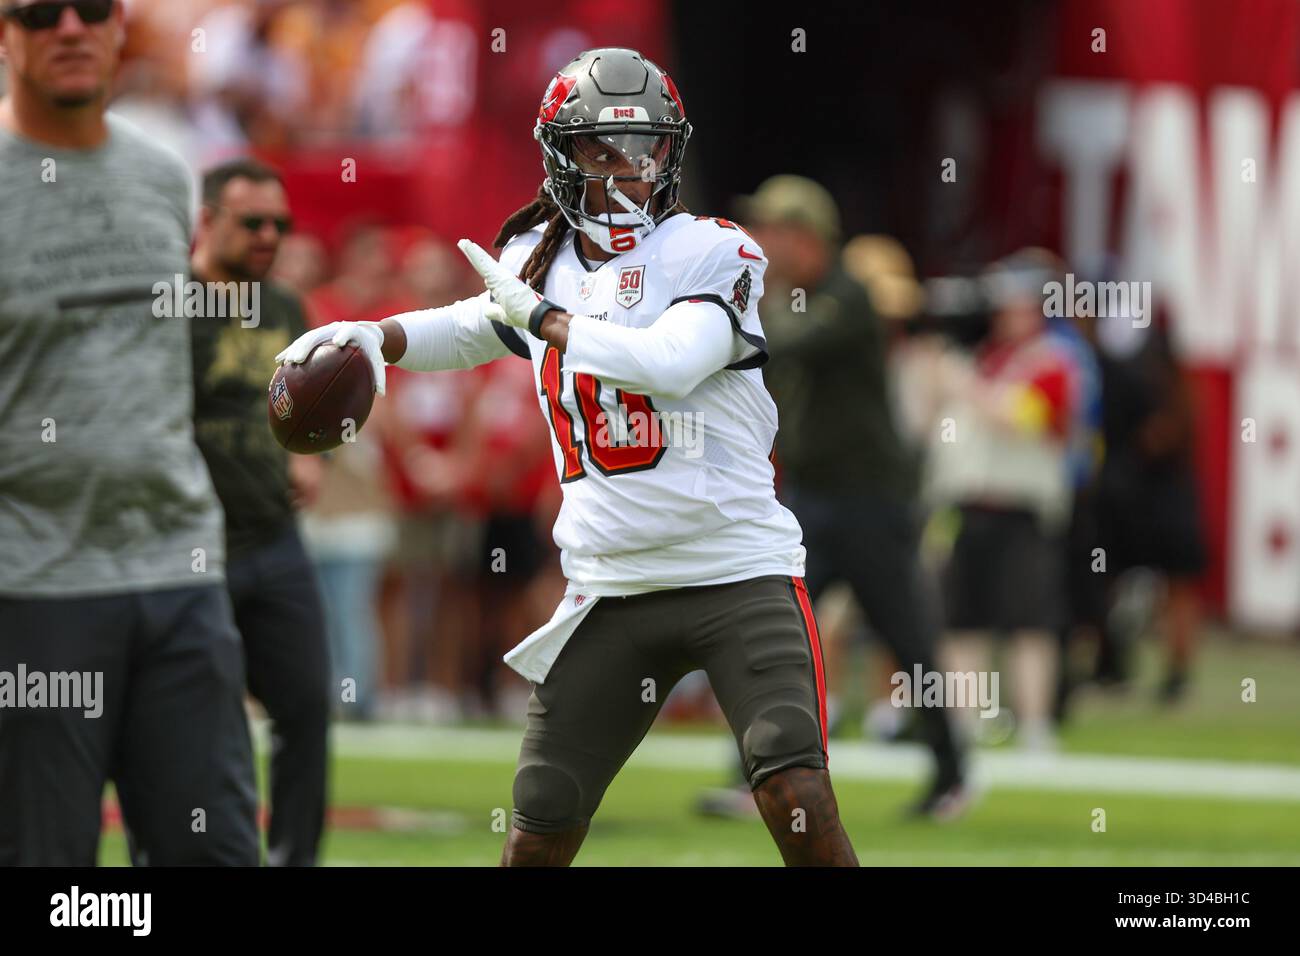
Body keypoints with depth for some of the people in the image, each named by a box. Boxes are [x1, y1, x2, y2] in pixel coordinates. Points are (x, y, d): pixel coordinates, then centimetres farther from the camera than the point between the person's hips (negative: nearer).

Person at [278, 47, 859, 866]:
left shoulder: (710, 253, -7)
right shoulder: (538, 261, 10)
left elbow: (670, 362, -25)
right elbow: (472, 330, 32)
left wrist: (540, 316, -18)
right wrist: (370, 337, 15)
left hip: (739, 576, -5)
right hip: (612, 585, 5)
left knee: (797, 799, -20)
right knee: (541, 829, 4)